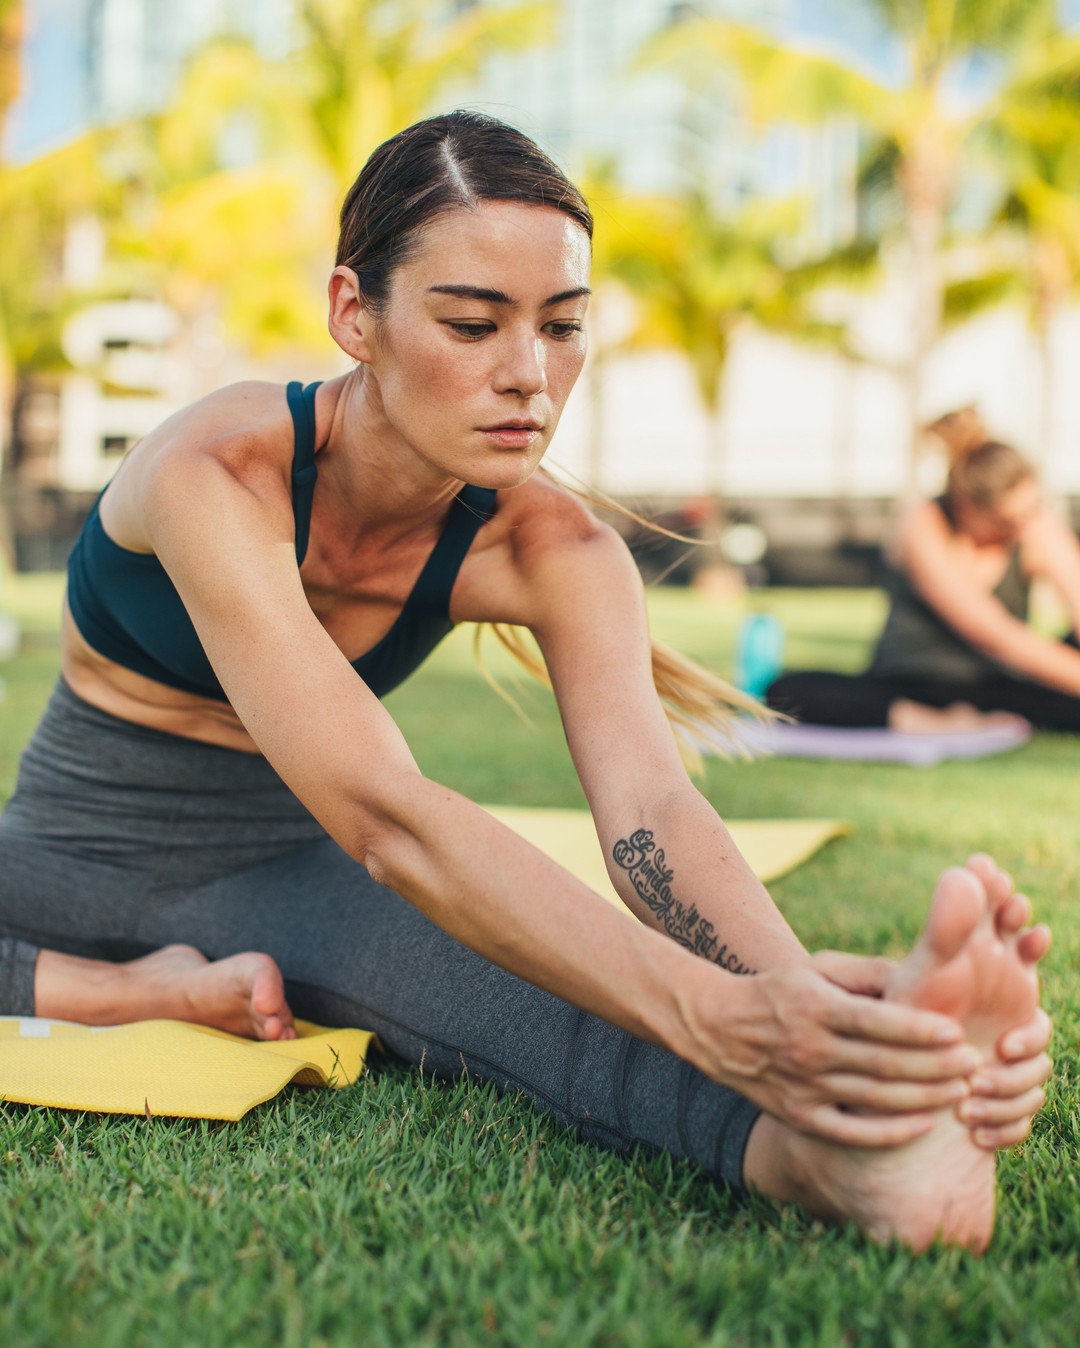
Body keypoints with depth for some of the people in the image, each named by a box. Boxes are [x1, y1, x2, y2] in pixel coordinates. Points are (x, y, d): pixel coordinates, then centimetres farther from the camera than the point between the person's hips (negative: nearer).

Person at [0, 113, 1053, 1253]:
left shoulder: (552, 551, -16)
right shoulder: (220, 475, -32)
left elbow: (648, 802, -32)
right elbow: (385, 817, -43)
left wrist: (802, 986, -54)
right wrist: (708, 1015, -55)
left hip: (275, 868, 2)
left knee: (511, 980, -35)